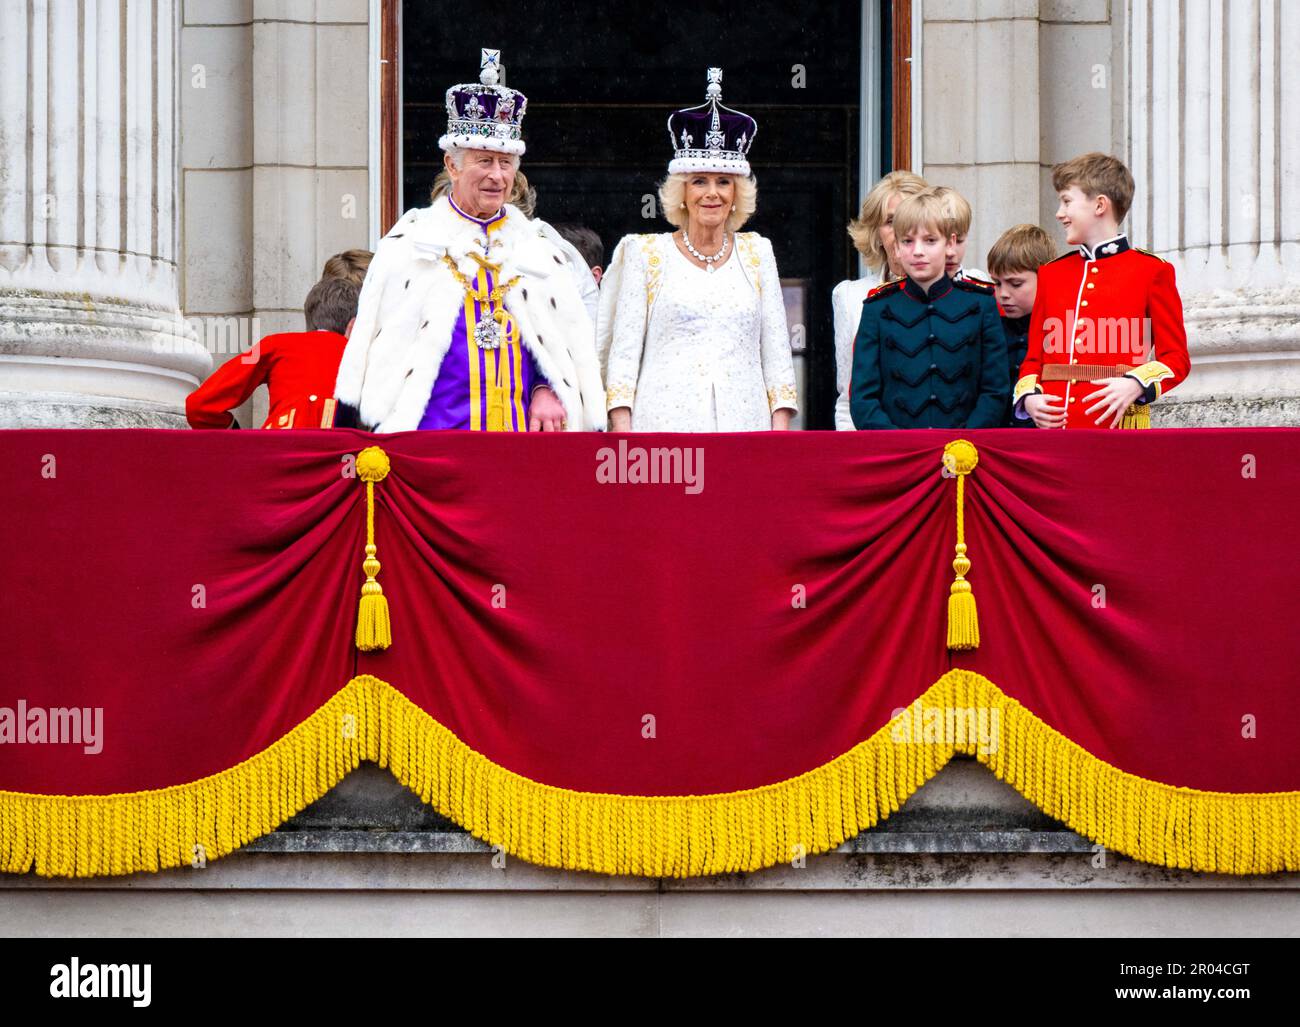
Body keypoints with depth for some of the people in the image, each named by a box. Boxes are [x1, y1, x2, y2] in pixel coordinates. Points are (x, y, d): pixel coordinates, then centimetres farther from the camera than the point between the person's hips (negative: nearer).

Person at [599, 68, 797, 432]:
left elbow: (776, 350, 15)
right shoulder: (646, 254, 8)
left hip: (744, 419, 2)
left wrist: (780, 429, 4)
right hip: (665, 422, -2)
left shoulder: (757, 252, 15)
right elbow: (623, 351, 6)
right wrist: (622, 432, -5)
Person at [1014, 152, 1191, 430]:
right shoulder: (1051, 274, 17)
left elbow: (1176, 358, 1)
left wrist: (1136, 384, -18)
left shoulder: (1151, 272, 3)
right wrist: (1029, 397, -2)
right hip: (1052, 426, 4)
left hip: (1117, 426, -4)